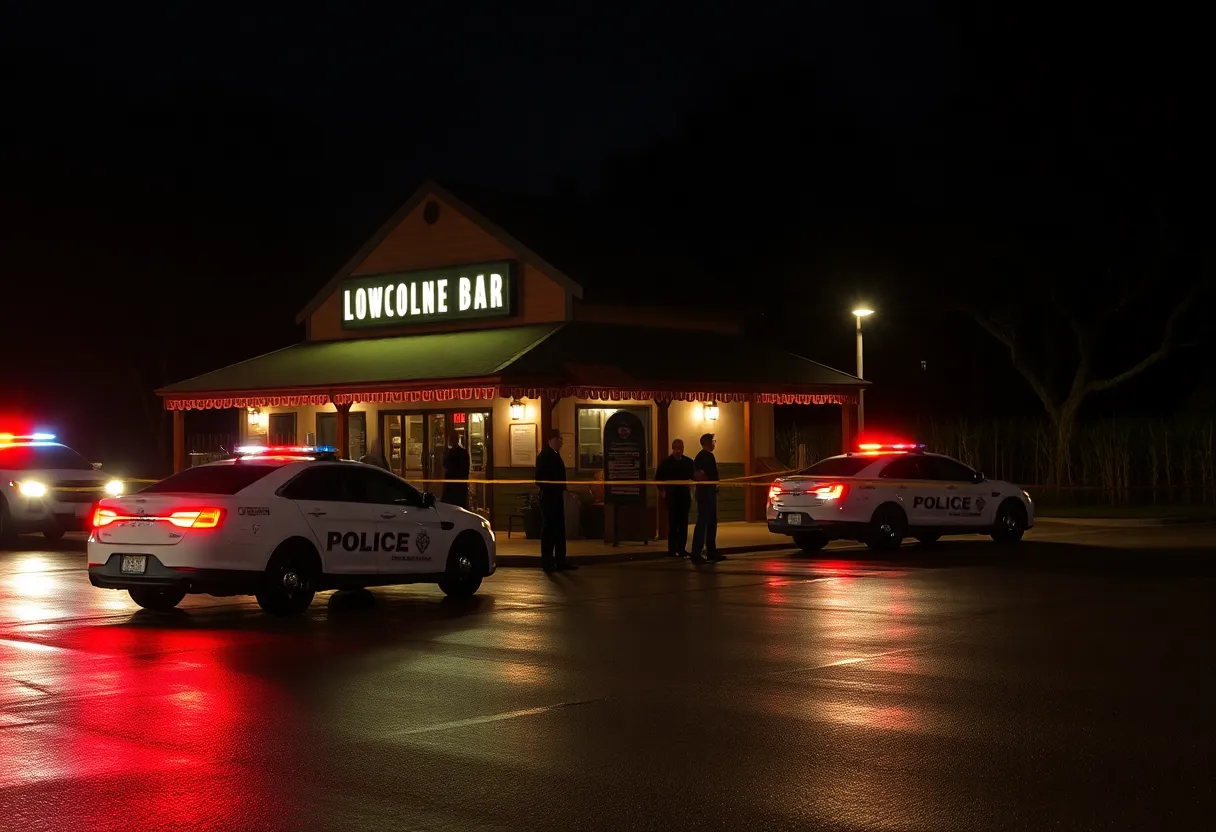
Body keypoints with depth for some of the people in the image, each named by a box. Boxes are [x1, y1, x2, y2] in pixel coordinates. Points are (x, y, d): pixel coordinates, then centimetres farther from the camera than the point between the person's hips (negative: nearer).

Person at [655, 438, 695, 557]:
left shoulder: (688, 462, 6)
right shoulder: (666, 463, 0)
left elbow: (693, 477, 9)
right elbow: (658, 478, 3)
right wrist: (662, 491, -3)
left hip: (685, 495, 3)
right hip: (671, 496, -3)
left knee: (683, 523, 4)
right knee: (673, 523, -4)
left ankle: (682, 548, 9)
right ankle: (672, 549, 0)